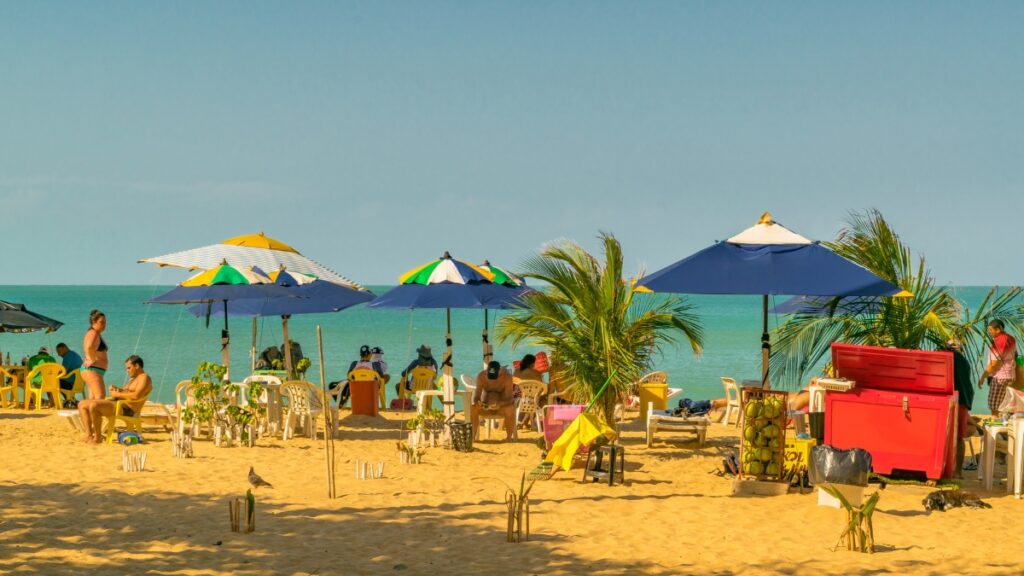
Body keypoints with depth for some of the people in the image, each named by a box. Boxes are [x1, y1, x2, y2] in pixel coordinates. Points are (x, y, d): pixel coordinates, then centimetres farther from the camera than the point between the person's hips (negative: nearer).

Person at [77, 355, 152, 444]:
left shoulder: (144, 377, -7)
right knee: (82, 404, 6)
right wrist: (116, 389, 5)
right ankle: (89, 435, -6)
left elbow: (136, 396, -22)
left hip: (127, 409, -11)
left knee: (93, 406, -31)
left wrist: (117, 394, -14)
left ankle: (98, 437, -19)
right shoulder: (133, 378, 27)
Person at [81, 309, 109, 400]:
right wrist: (93, 360, -22)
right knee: (100, 397, -20)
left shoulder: (98, 334, 19)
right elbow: (89, 347, -35)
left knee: (93, 398, 12)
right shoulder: (93, 334, -14)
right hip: (92, 369, -11)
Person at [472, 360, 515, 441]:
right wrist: (476, 402, -38)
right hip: (485, 405, 2)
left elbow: (508, 398, -22)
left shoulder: (507, 377, -20)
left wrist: (500, 404, -43)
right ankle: (473, 436, -17)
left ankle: (509, 437, -19)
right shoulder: (481, 376, -14)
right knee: (472, 409, -29)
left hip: (502, 405, -2)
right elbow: (476, 395, -13)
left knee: (510, 411, -36)